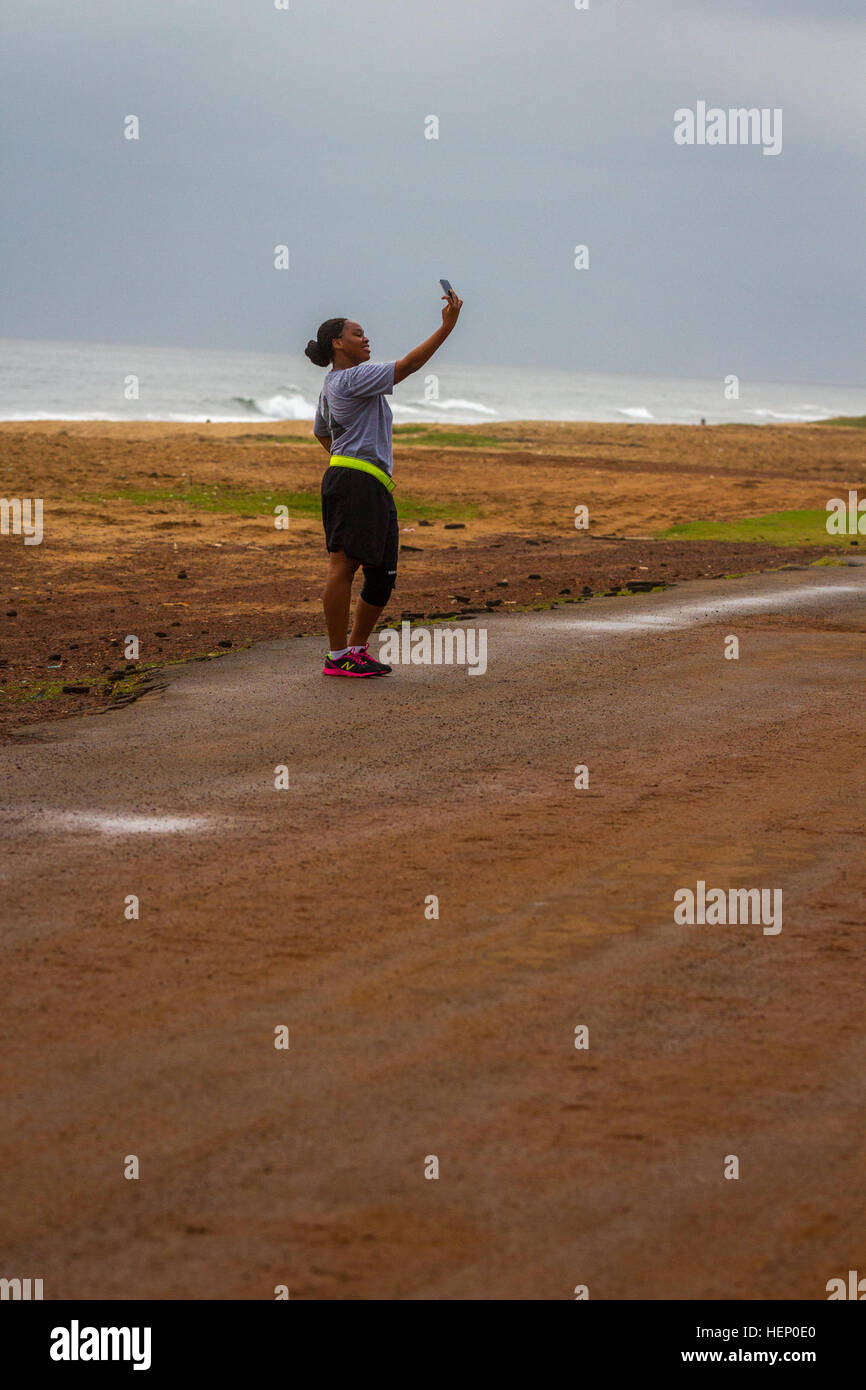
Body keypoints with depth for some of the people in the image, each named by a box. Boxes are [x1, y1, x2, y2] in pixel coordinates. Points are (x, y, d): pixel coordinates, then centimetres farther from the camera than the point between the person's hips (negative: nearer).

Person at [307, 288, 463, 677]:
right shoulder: (353, 378, -9)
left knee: (382, 575, 10)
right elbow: (406, 366, -16)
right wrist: (446, 327, -16)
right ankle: (337, 656, -11)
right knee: (343, 564, -10)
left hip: (374, 487, 11)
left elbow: (321, 432, 36)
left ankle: (357, 648, 17)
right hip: (355, 481, -11)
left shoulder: (332, 386, 22)